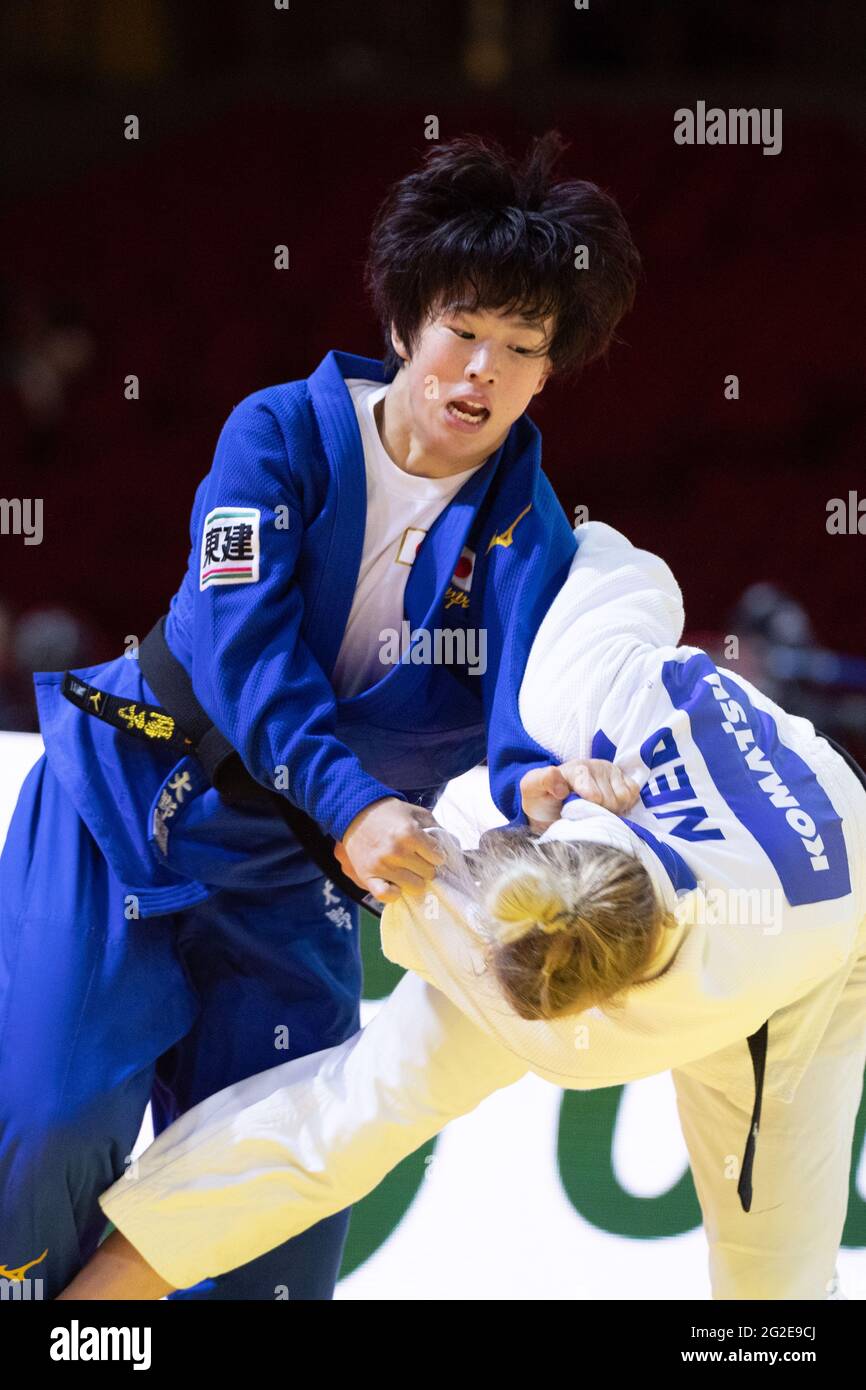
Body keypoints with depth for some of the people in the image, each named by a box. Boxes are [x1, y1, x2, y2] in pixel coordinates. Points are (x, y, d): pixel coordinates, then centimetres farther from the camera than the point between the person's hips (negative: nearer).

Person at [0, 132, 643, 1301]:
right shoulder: (285, 434, -9)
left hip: (291, 879, 3)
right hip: (130, 804, -3)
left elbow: (526, 689, -22)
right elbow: (241, 643, -21)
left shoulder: (527, 531, -3)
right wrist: (350, 803, -37)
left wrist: (535, 785, -47)